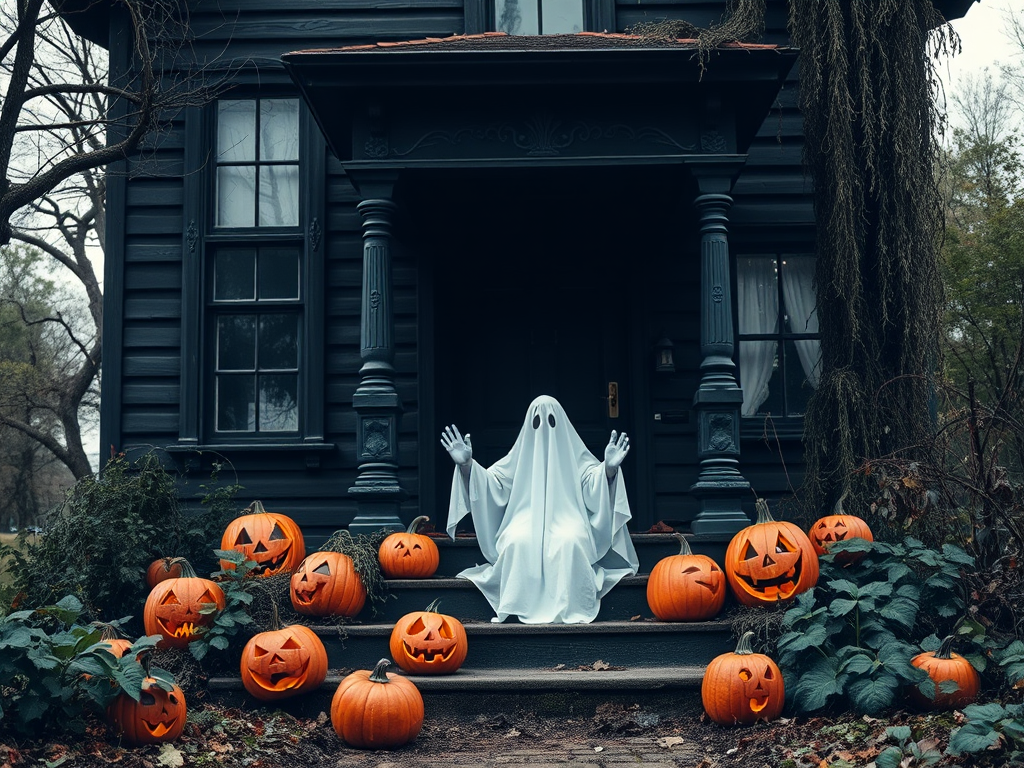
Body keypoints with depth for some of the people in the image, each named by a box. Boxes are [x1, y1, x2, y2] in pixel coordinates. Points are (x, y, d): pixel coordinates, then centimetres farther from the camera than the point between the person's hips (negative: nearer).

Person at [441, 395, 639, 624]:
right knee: (518, 541, -34)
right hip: (527, 522, 1)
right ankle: (522, 611, -32)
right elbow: (491, 484, 9)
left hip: (566, 521, -1)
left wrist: (609, 467, -23)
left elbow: (593, 487, -2)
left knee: (570, 541, -36)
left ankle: (569, 611, -35)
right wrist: (466, 464, -8)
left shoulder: (574, 453, 12)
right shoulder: (521, 454, 16)